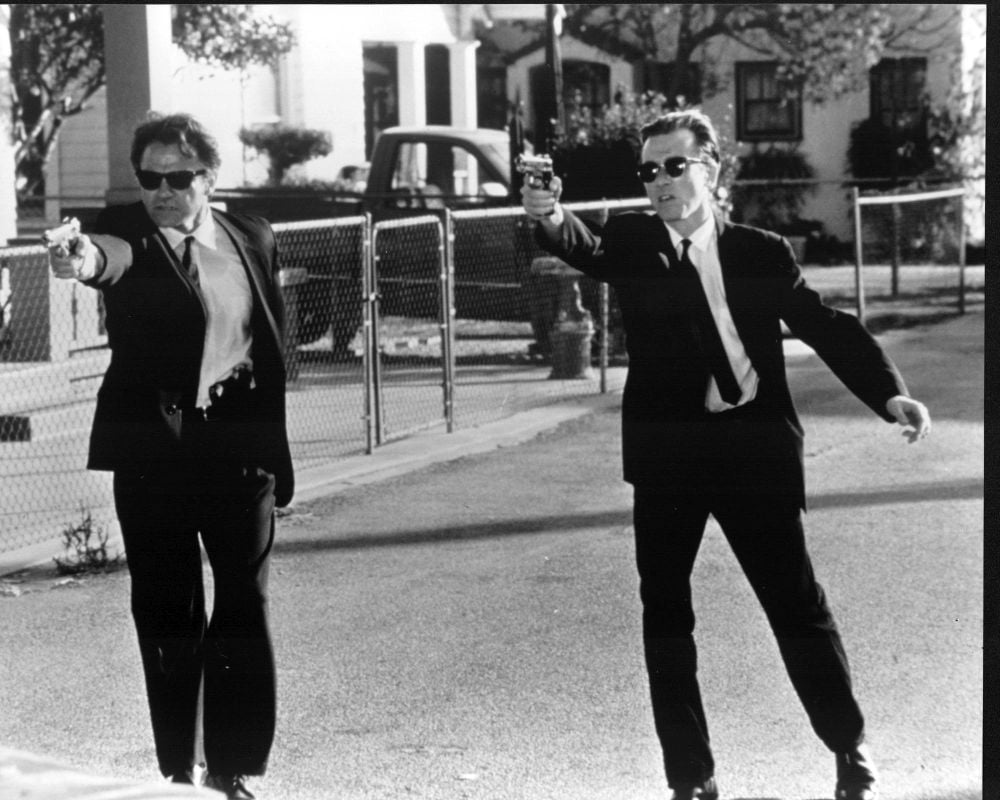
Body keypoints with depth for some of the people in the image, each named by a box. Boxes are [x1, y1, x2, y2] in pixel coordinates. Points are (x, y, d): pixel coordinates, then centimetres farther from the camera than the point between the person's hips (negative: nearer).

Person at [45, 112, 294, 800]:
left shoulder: (251, 239, 6)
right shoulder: (128, 232, -4)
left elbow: (273, 348, 10)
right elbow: (113, 255, -29)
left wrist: (276, 452, 8)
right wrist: (88, 260, -54)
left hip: (238, 446, 2)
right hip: (153, 452, -2)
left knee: (245, 609, 3)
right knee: (166, 612, 5)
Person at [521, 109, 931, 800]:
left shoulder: (763, 252, 6)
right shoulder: (634, 243, 4)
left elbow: (828, 328, 2)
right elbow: (588, 250, -17)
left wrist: (889, 393, -13)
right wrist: (552, 219, -41)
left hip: (754, 450, -1)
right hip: (666, 455, 1)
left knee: (797, 605, 4)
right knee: (666, 613, 4)